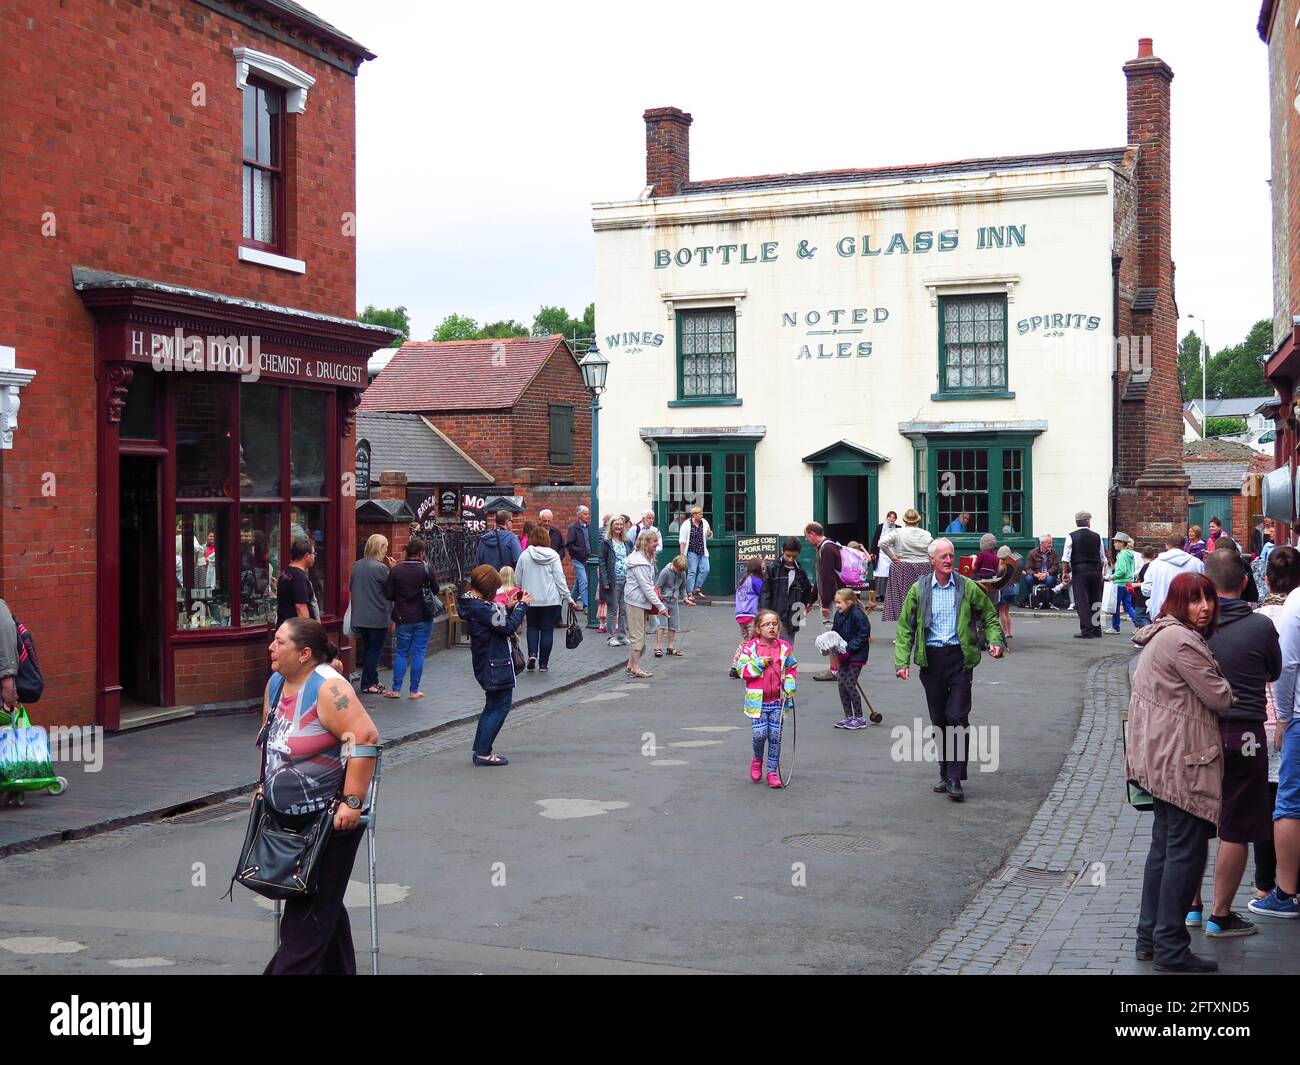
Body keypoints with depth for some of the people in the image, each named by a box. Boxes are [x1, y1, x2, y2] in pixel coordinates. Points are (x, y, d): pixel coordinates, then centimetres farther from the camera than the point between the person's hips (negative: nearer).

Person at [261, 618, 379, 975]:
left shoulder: (328, 689, -21)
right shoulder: (275, 684, 6)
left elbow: (365, 737, -28)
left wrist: (352, 801, -28)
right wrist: (264, 784, 19)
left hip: (332, 816, -9)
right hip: (289, 815, 9)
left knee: (309, 912, -2)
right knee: (325, 904, 19)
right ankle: (338, 968, 31)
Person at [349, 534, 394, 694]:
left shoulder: (357, 565, 4)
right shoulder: (380, 567, -18)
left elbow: (351, 587, 13)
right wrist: (392, 569, -6)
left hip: (360, 616, 7)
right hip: (378, 617, -7)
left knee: (369, 649, 17)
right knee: (374, 650, 2)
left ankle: (372, 681, 23)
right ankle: (368, 684, 4)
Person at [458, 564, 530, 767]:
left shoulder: (472, 603, 8)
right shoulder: (480, 607, -23)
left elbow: (498, 621, 13)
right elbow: (508, 627, -22)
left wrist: (511, 607, 4)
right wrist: (522, 606, -11)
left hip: (486, 663, 10)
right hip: (496, 664, -10)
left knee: (493, 705, 19)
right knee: (500, 706, -1)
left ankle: (480, 750, 22)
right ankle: (483, 753, 0)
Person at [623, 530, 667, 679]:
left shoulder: (647, 558, 11)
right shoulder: (639, 562, -21)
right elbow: (646, 586, -23)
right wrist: (660, 605, -21)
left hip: (641, 601, 10)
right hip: (636, 601, -10)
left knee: (636, 635, 15)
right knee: (637, 635, -5)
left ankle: (631, 665, 22)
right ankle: (635, 668, 1)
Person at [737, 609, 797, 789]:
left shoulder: (784, 648, 4)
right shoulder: (751, 647, -3)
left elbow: (792, 670, 12)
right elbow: (743, 671, -6)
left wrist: (789, 689, -1)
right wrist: (760, 663, -16)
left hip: (778, 700, 2)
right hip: (758, 700, -2)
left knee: (775, 736, 2)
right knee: (760, 734, -8)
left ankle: (772, 771, 13)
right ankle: (757, 760, 23)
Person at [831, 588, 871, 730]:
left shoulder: (857, 615, -18)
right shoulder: (838, 615, 4)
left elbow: (863, 634, -19)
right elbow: (835, 633, 16)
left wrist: (849, 648, -21)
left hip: (856, 655, -8)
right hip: (845, 654, 8)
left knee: (850, 684, -7)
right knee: (842, 684, 8)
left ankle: (859, 718, 5)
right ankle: (848, 717, 20)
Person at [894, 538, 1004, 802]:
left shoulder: (967, 587, 2)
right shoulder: (918, 589, 4)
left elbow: (990, 616, 13)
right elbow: (905, 627, 5)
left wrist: (994, 641, -5)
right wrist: (902, 661, -4)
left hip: (959, 658, -2)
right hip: (930, 659, 2)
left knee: (957, 718, -9)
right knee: (938, 720, 9)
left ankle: (955, 779, -6)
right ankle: (945, 774, 21)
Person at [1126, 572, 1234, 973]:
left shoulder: (1162, 635, 15)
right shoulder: (1182, 641, -18)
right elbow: (1219, 698, -14)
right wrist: (1224, 688, 7)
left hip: (1160, 756, 11)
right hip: (1182, 759, -11)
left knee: (1164, 846, 16)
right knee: (1187, 851, -4)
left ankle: (1150, 937, 23)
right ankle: (1171, 947, 1)